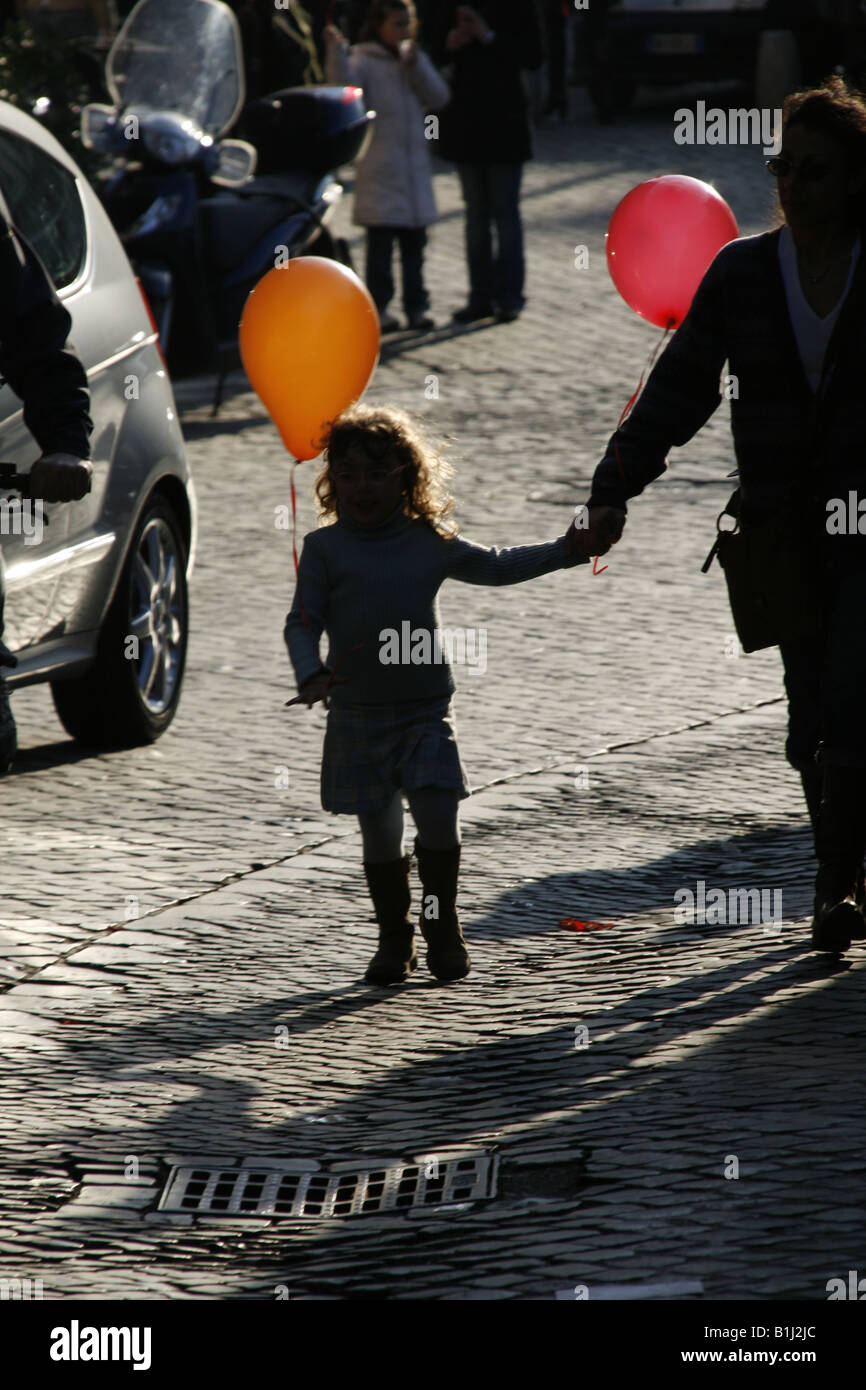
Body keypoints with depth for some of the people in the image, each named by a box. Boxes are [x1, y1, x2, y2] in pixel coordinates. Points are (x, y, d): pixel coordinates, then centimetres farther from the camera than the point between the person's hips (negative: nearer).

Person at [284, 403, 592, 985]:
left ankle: (443, 926, 10)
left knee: (438, 815, -10)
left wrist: (563, 552, 17)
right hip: (357, 716, -1)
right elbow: (303, 621, -3)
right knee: (379, 832, 3)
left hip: (426, 713, 1)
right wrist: (311, 673, -21)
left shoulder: (431, 544, 5)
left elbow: (495, 566, 21)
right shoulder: (326, 548, 0)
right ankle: (394, 939, 17)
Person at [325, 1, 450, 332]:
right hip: (379, 165, -5)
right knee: (381, 238, -5)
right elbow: (345, 86, -22)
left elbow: (438, 97, 4)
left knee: (414, 241, 8)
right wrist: (336, 51, -35)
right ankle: (378, 307, 0)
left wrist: (415, 66, -9)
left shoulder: (415, 58, 14)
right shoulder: (365, 60, -3)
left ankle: (416, 305, 13)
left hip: (415, 161, 5)